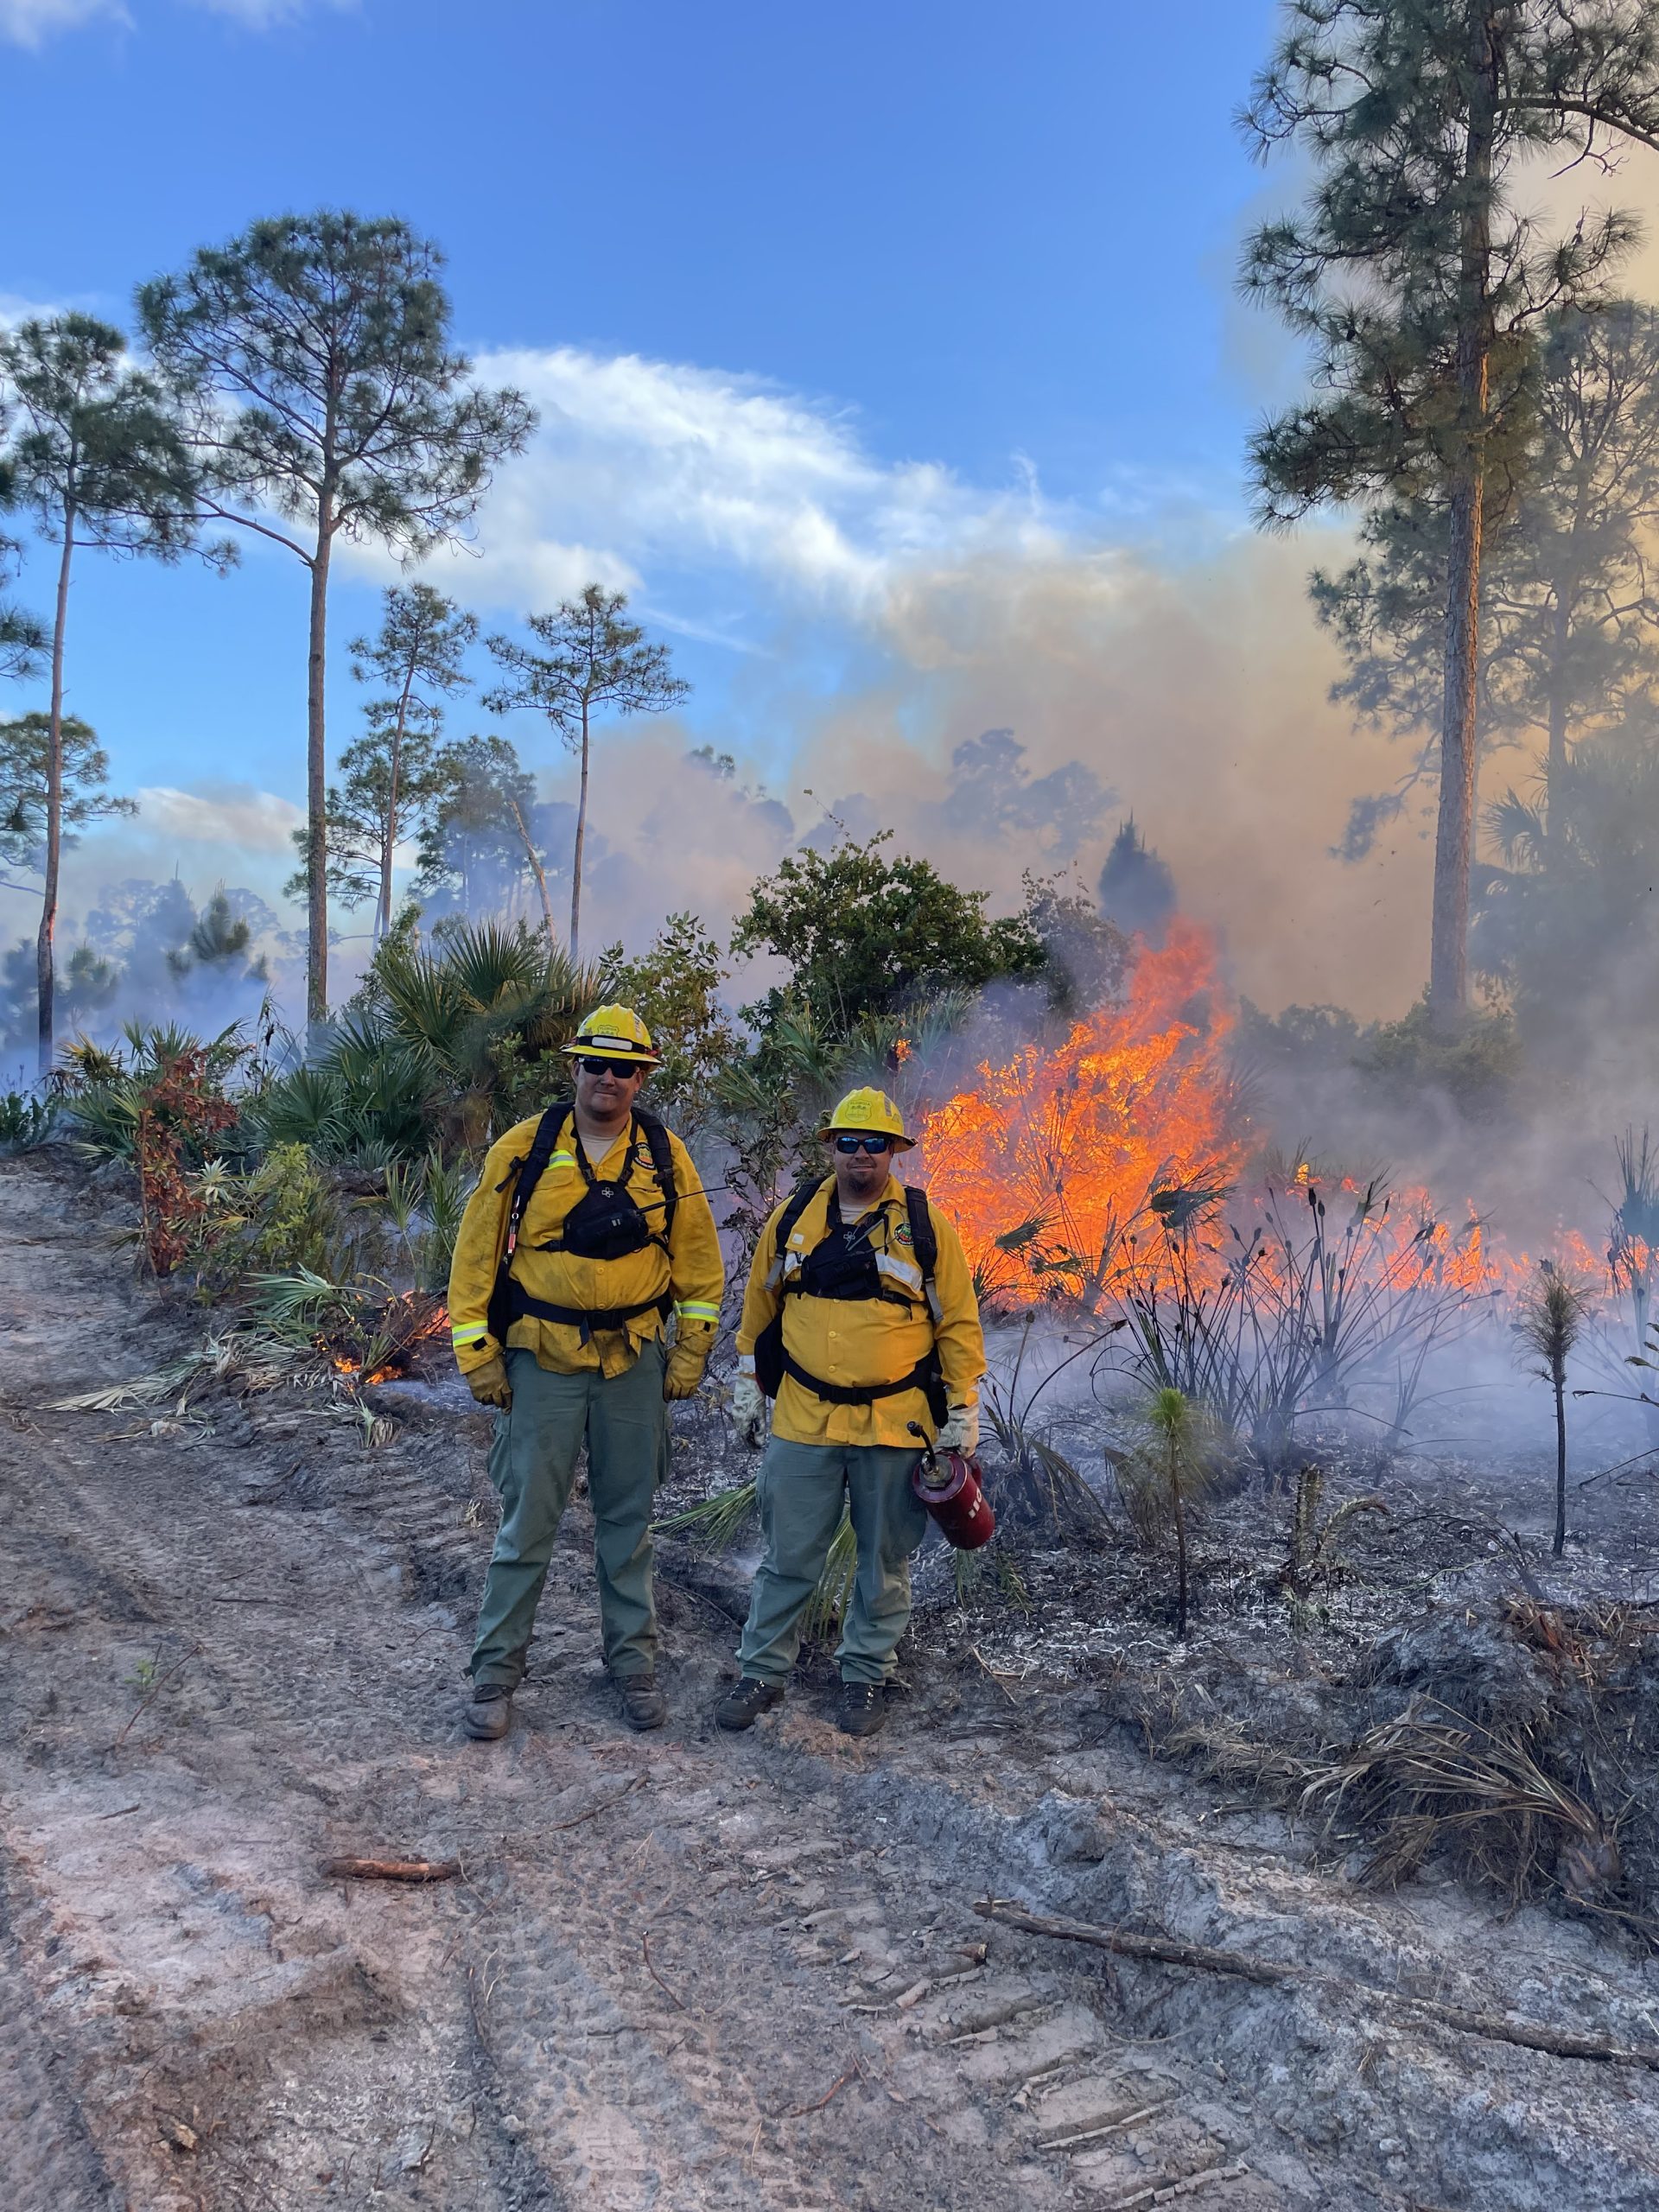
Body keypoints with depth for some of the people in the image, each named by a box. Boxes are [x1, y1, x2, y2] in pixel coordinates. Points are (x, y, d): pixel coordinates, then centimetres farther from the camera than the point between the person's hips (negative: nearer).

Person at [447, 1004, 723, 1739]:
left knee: (628, 1518, 12)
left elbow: (698, 1257, 8)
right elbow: (477, 1252, -1)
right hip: (543, 1360, -2)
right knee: (527, 1519, 2)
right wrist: (479, 1355, -4)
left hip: (634, 1359, 2)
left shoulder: (665, 1156, 1)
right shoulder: (523, 1150, -5)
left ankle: (633, 1662, 25)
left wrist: (692, 1349, 4)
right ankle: (496, 1670, 15)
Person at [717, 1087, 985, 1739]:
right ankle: (763, 1672, 21)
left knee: (885, 1558, 11)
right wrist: (748, 1382, 13)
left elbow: (958, 1324, 1)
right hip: (803, 1420, 1)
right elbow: (758, 1307, 14)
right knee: (789, 1556, 7)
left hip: (897, 1423, -1)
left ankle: (866, 1676, 26)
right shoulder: (792, 1218, 4)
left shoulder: (926, 1226, -2)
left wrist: (963, 1409, -1)